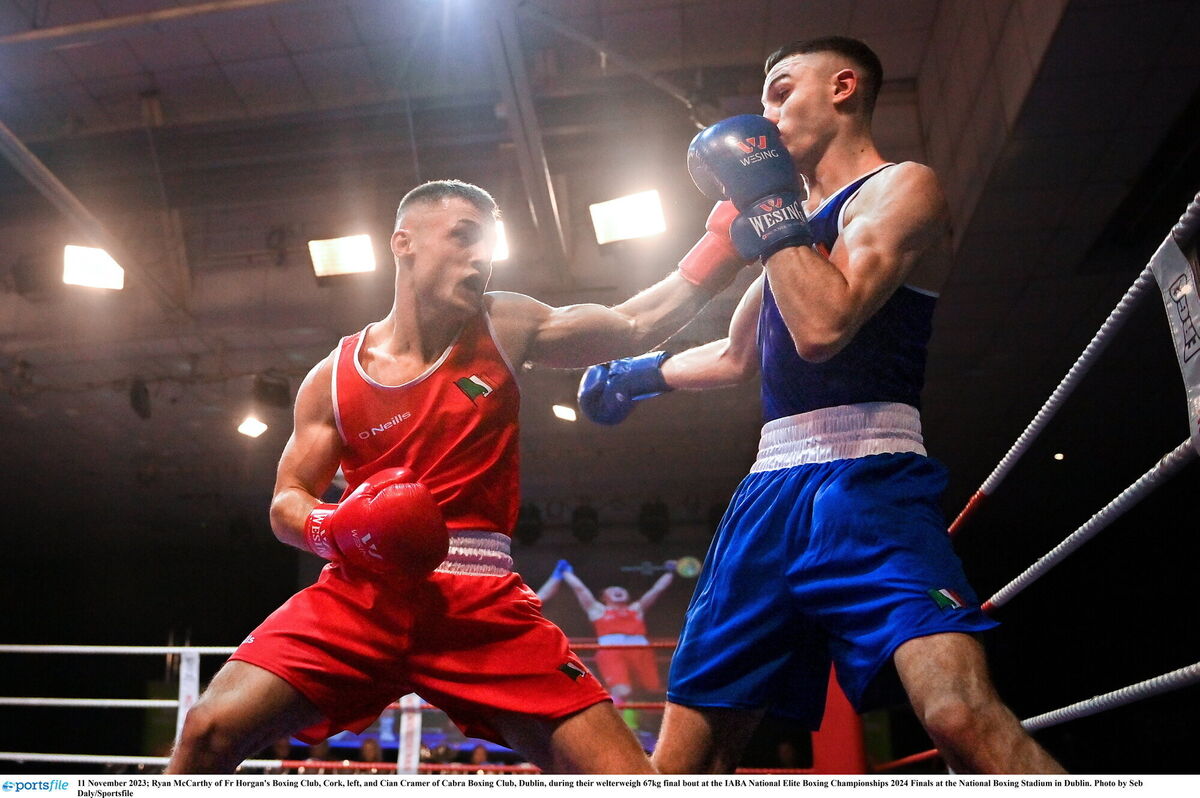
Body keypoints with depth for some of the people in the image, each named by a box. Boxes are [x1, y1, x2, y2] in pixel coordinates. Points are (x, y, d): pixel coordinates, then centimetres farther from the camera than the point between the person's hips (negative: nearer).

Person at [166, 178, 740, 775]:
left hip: (483, 606, 0)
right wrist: (335, 530, -14)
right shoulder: (333, 377, 4)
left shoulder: (503, 328, 5)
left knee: (626, 780, -12)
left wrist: (730, 232, 1)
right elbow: (287, 503, 9)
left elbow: (637, 326, 7)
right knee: (210, 730, -17)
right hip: (362, 594, 1)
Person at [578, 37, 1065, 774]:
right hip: (770, 493, 8)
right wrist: (639, 375, 42)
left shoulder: (901, 187, 1)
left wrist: (768, 203, -8)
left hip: (867, 480, -8)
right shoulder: (796, 217, 25)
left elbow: (823, 327, -17)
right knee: (685, 753, 7)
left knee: (962, 712, -31)